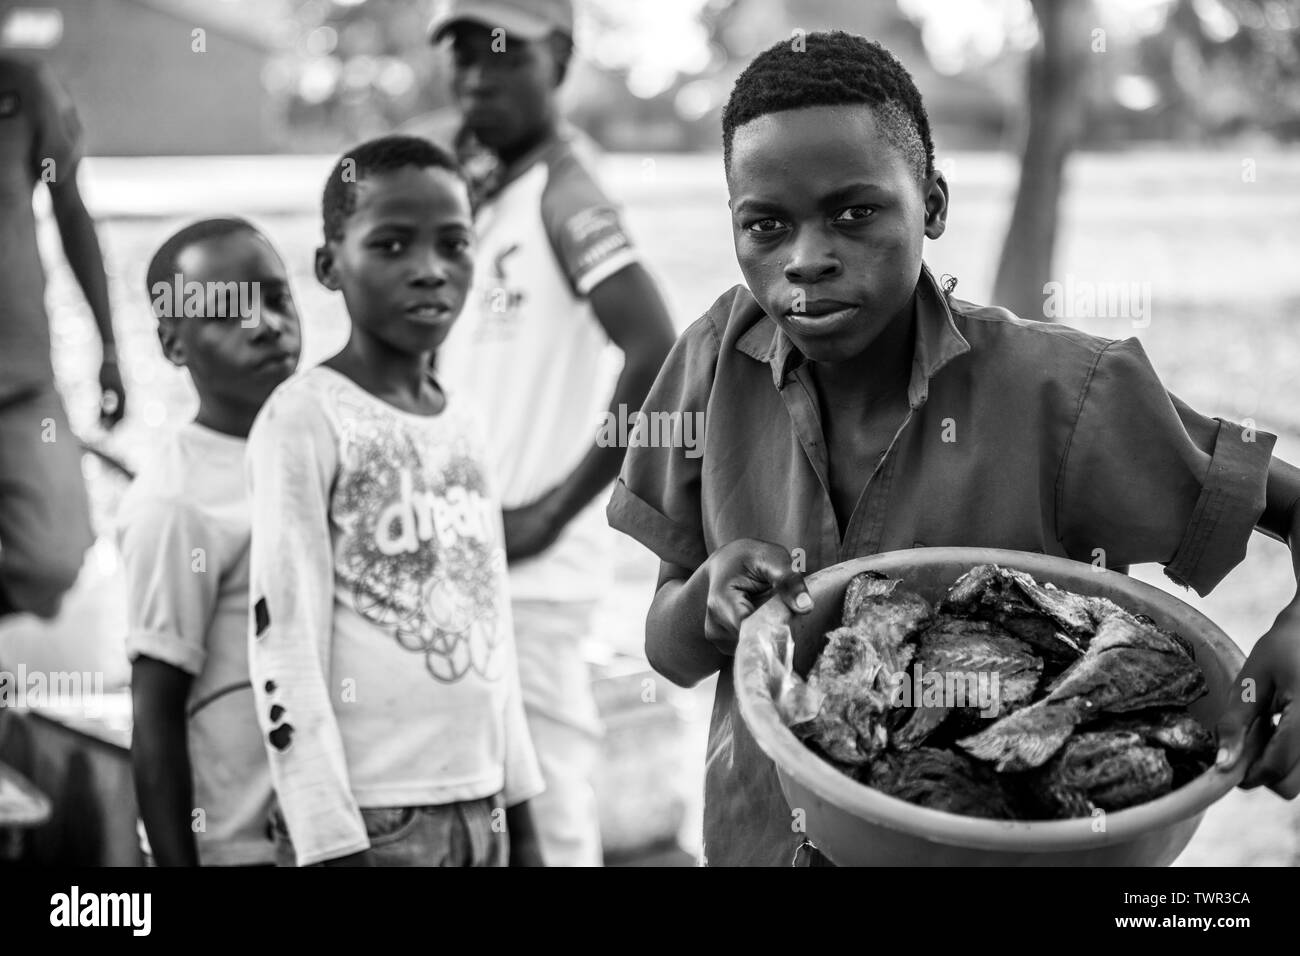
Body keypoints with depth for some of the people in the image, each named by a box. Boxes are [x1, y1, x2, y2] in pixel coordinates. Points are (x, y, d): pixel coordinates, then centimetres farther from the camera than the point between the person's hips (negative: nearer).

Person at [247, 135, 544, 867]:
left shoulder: (464, 421, 9)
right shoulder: (307, 419, -10)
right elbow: (285, 644, -12)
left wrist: (520, 813, 14)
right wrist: (330, 840, -14)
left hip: (476, 803, 6)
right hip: (372, 814, -6)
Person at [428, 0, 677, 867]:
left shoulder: (567, 198, -13)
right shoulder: (479, 195, 12)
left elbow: (659, 358, -23)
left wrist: (553, 511, -19)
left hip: (529, 570, -8)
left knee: (548, 814, -3)